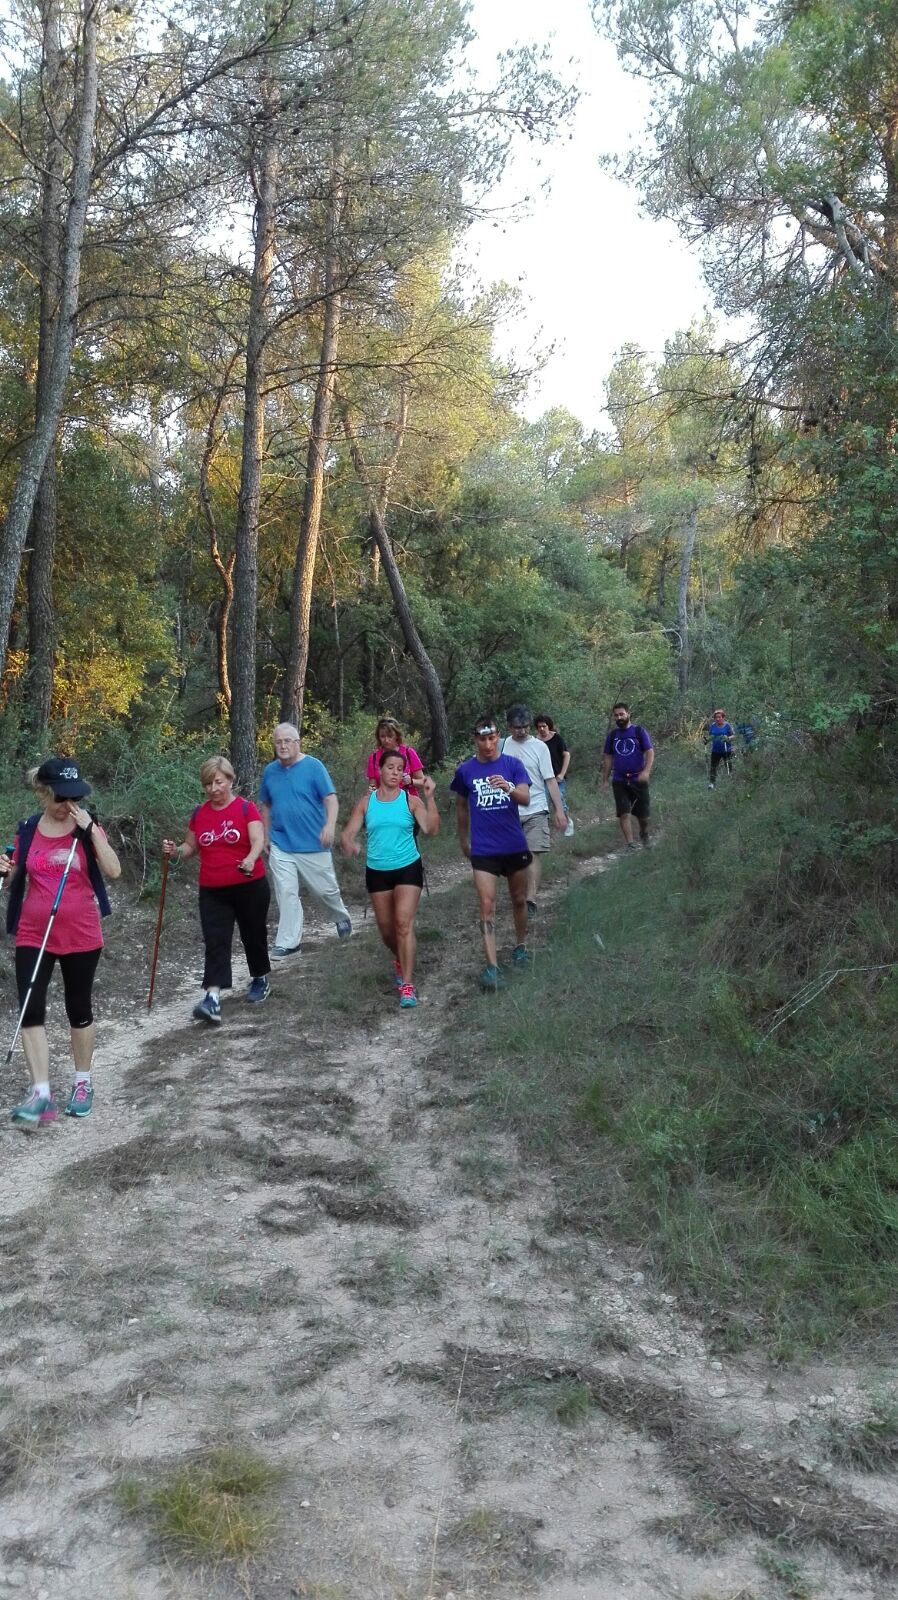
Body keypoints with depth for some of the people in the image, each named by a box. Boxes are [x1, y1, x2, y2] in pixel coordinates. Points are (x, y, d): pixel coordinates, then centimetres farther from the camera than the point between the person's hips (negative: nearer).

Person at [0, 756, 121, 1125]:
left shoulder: (87, 826, -5)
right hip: (33, 935, 2)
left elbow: (113, 871, -17)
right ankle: (41, 1094, -6)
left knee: (79, 1010, 11)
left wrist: (90, 829, -22)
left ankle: (82, 1082, 29)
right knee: (30, 1011, -9)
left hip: (80, 935, -2)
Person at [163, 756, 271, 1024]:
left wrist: (250, 860, -41)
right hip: (212, 892, 3)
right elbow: (191, 847, 15)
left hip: (249, 887, -3)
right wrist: (175, 851, -7)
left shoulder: (246, 808, -8)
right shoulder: (200, 813, 6)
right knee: (215, 942, -8)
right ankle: (212, 999, -17)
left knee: (253, 936, 14)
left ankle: (261, 980, 38)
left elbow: (258, 840, -20)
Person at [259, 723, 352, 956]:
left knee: (326, 889, 8)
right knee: (286, 893, -1)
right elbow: (266, 805, 17)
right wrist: (266, 836, 14)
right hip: (281, 845, 3)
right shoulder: (270, 771, 6)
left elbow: (330, 798, -12)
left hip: (313, 844, -3)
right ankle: (288, 942, 6)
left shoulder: (313, 766, -8)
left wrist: (330, 825, -26)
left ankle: (342, 917, 37)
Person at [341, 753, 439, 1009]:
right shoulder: (366, 802, 0)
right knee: (386, 929, 12)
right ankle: (401, 960, 44)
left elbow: (432, 829, -19)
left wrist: (429, 797, -27)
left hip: (408, 868, -3)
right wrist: (348, 843, -26)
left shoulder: (411, 801, -6)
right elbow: (347, 833, -2)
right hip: (377, 871, 3)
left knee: (404, 924, -13)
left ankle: (407, 984, -7)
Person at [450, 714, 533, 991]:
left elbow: (525, 798, -15)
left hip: (515, 846, 1)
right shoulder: (465, 770, 0)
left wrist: (508, 787, -36)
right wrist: (463, 840, 21)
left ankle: (521, 946, 37)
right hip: (483, 850, -1)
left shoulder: (513, 764, -3)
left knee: (519, 900, 15)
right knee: (487, 906, -9)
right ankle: (492, 966, -10)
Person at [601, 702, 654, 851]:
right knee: (624, 814, -8)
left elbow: (650, 752, -6)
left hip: (638, 779, -2)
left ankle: (644, 834, 37)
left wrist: (646, 771, -21)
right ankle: (630, 844, -6)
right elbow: (608, 757, 14)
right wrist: (605, 780, 10)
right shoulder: (613, 734, 7)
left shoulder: (639, 731, -1)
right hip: (619, 781, 2)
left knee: (642, 814, 8)